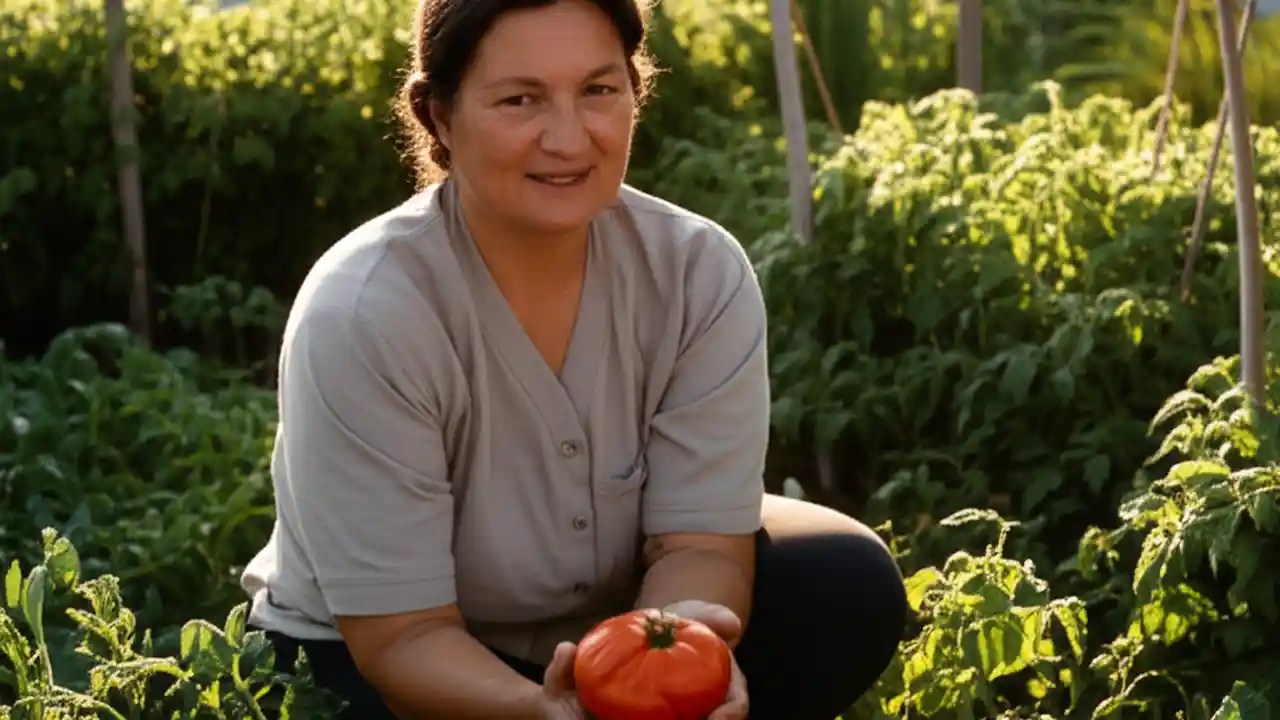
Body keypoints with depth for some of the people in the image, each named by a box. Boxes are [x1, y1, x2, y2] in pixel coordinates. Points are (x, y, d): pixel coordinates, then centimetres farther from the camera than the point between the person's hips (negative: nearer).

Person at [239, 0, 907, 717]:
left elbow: (698, 544, -19)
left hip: (606, 626, 3)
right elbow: (402, 634, -27)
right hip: (362, 657, -3)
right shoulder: (360, 314, -28)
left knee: (849, 588, -19)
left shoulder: (700, 272, -17)